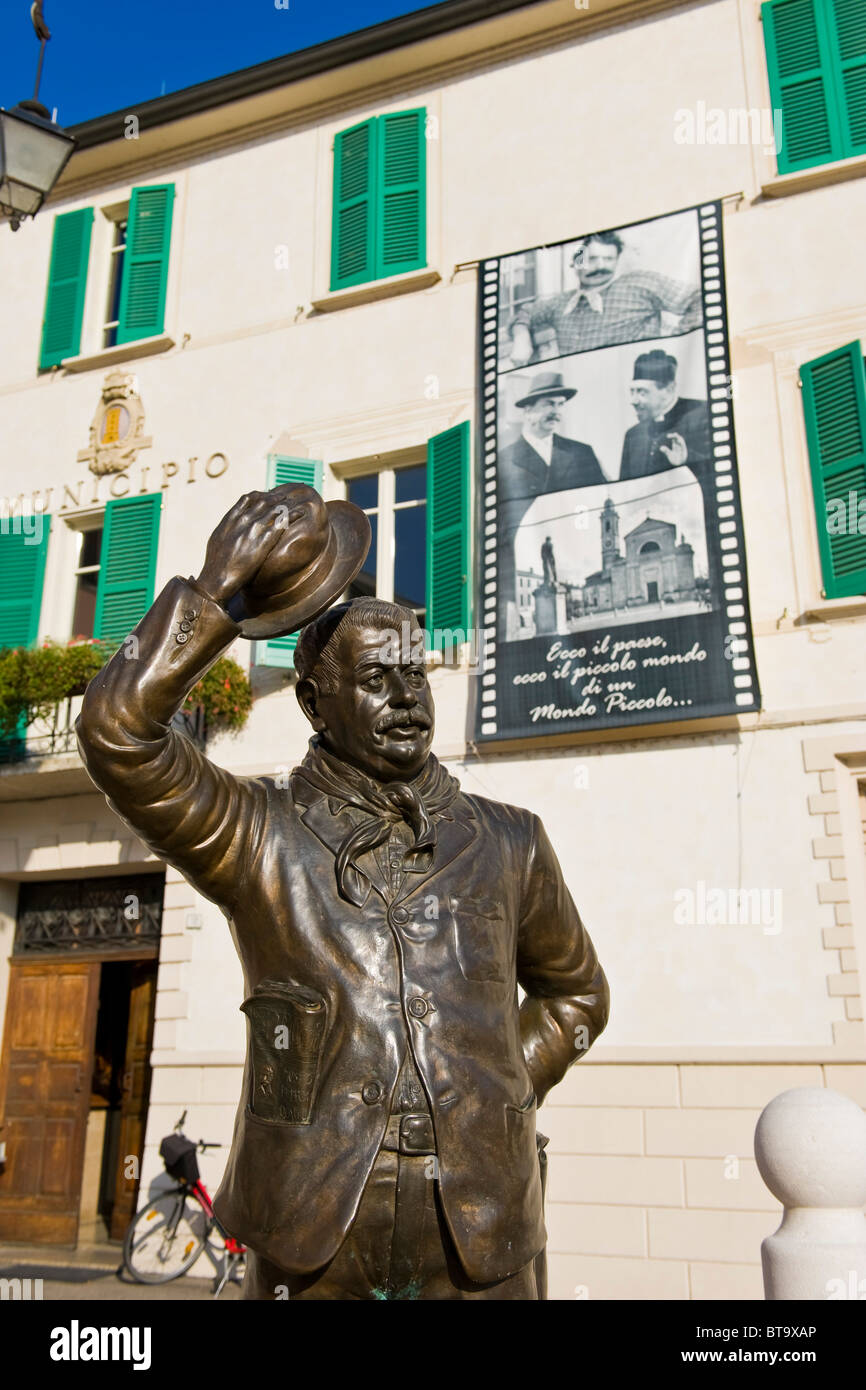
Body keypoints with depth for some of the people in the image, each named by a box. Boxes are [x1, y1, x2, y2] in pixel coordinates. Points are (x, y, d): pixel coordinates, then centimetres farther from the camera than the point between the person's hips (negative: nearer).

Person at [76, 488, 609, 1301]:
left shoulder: (506, 845, 6)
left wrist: (502, 1091, 7)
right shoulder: (260, 836, -2)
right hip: (312, 1237, -1)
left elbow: (574, 992, 20)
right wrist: (216, 594, -20)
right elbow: (119, 732, -17)